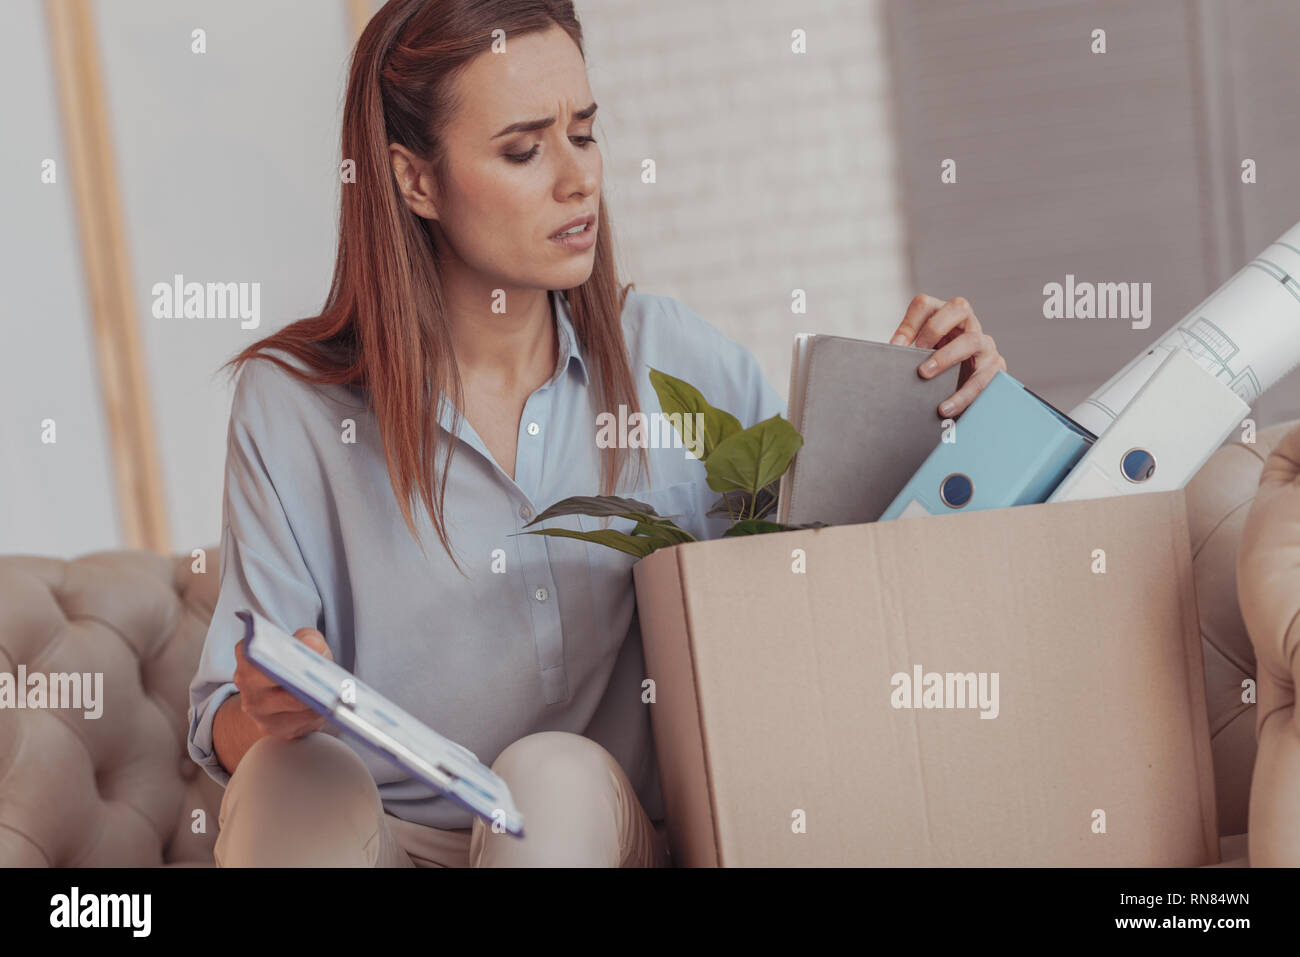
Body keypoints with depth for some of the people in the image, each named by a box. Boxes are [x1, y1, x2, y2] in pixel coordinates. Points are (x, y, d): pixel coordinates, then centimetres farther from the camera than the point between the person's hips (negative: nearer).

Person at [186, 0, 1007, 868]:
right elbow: (227, 731, -4)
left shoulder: (666, 357, 0)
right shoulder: (292, 402, -6)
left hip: (593, 829, 1)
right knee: (290, 782, -32)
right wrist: (268, 712, -28)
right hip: (382, 837, -1)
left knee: (557, 779, -32)